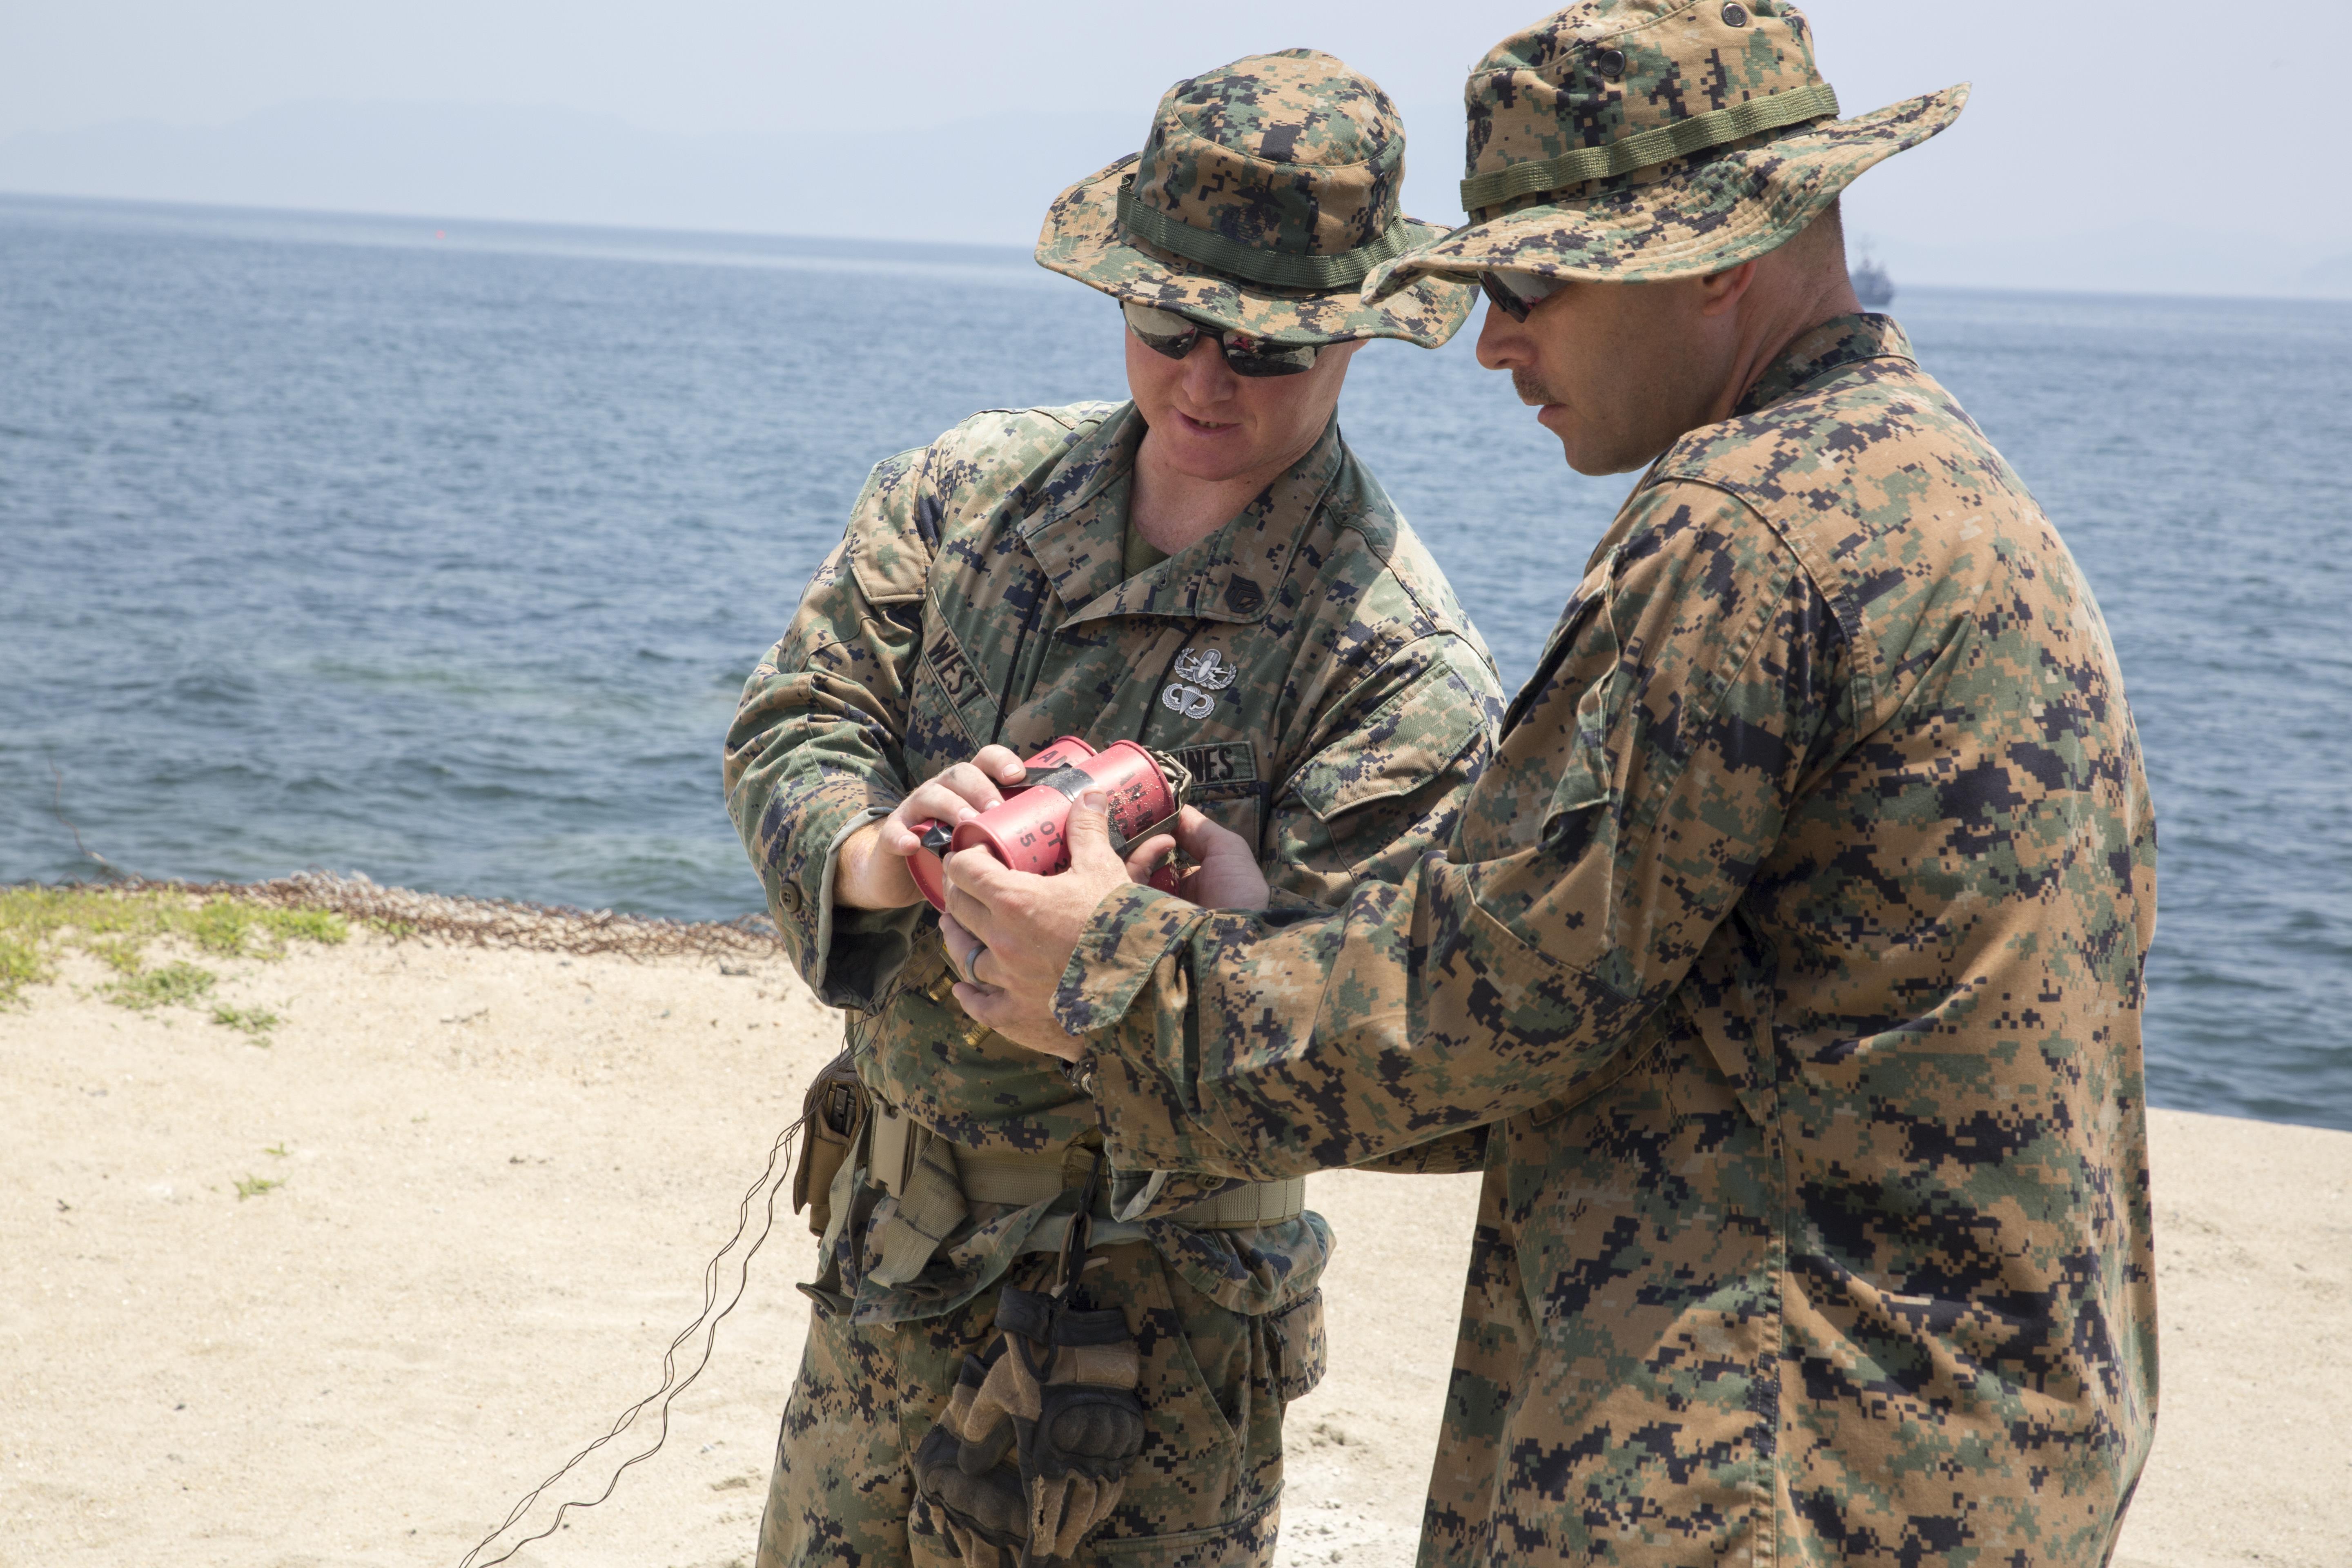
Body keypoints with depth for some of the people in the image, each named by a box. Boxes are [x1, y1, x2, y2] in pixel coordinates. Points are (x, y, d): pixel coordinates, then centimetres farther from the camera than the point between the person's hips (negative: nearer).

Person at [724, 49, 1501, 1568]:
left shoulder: (1403, 655, -16)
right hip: (892, 1232, 5)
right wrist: (877, 853, -25)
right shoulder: (966, 488, 1)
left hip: (1144, 1299, -5)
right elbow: (793, 719, -2)